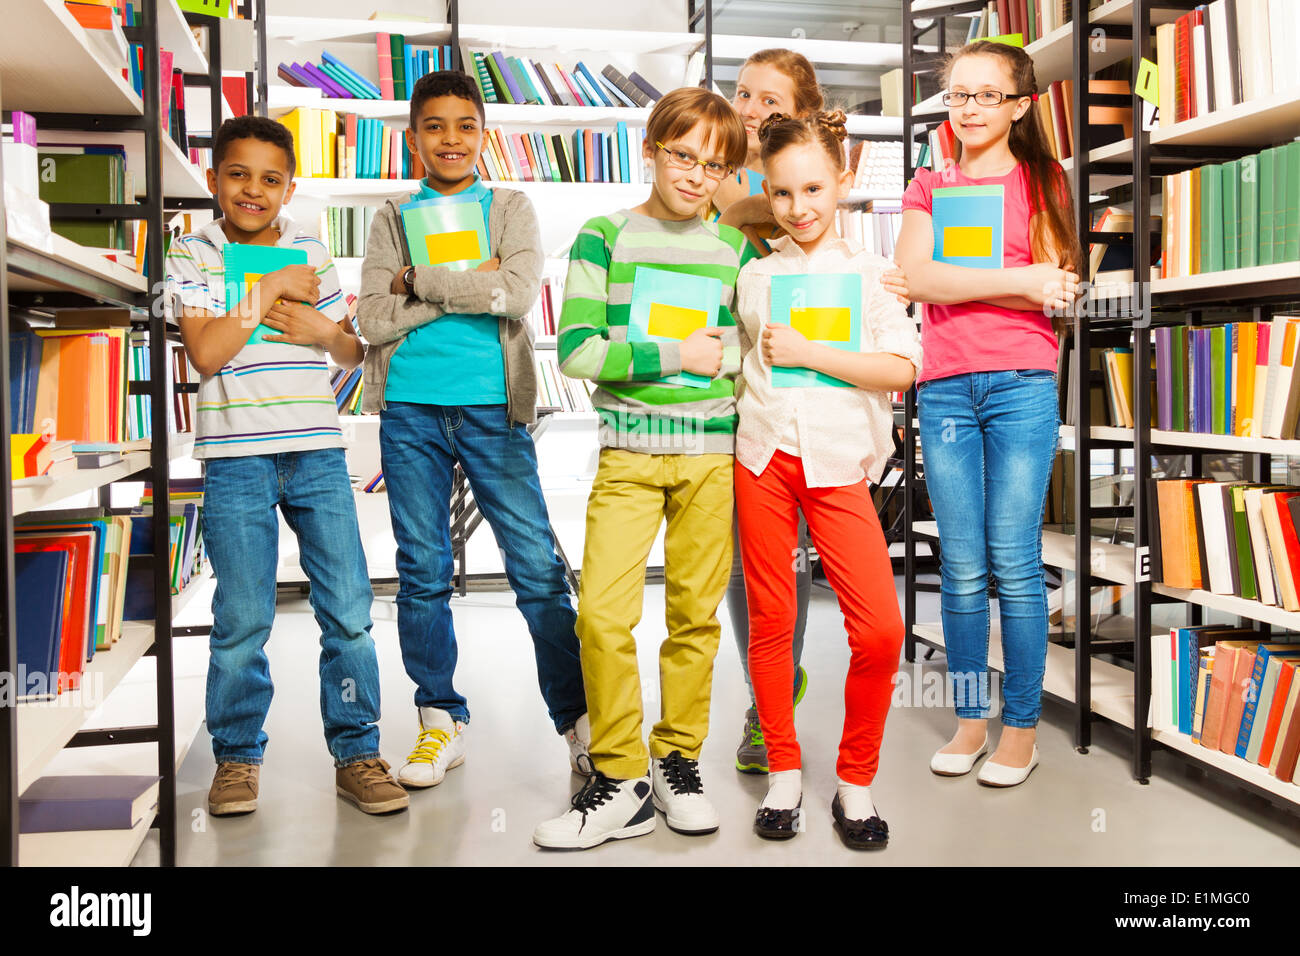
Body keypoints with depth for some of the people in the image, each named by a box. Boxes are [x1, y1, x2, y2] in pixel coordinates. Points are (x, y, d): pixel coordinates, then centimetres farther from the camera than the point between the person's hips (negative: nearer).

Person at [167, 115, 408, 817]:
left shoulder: (313, 255, 11)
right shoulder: (192, 256, 3)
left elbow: (352, 354, 16)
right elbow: (206, 353, -11)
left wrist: (325, 330, -5)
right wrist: (270, 289, -11)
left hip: (318, 454, 3)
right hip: (236, 461, -2)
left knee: (348, 613, 1)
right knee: (242, 621, 3)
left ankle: (356, 753, 13)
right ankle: (236, 758, 21)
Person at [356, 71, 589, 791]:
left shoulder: (511, 209, 8)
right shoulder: (393, 218, 11)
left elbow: (519, 292, -11)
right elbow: (374, 321, -2)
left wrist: (421, 281, -8)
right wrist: (469, 286, -8)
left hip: (492, 407, -2)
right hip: (410, 408, 2)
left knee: (538, 567, -3)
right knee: (422, 573, 7)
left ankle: (580, 719, 8)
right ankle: (441, 720, 20)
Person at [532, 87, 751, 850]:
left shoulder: (735, 248, 11)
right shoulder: (605, 237, 3)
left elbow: (751, 349, 19)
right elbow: (576, 351, -6)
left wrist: (726, 359, -1)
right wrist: (672, 357, -8)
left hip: (712, 452, 2)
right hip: (629, 451, -2)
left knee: (696, 613, 6)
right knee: (602, 614, -9)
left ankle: (678, 760, 23)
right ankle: (621, 780, 6)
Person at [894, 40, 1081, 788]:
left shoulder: (1043, 180, 11)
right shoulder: (928, 187, 16)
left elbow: (1054, 295, -1)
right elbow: (914, 278, -3)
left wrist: (956, 281, -5)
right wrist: (1018, 279, -9)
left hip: (1022, 383, -2)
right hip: (945, 388, 2)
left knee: (1014, 562, -3)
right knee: (963, 569, 3)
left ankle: (1022, 726, 8)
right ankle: (970, 719, 13)